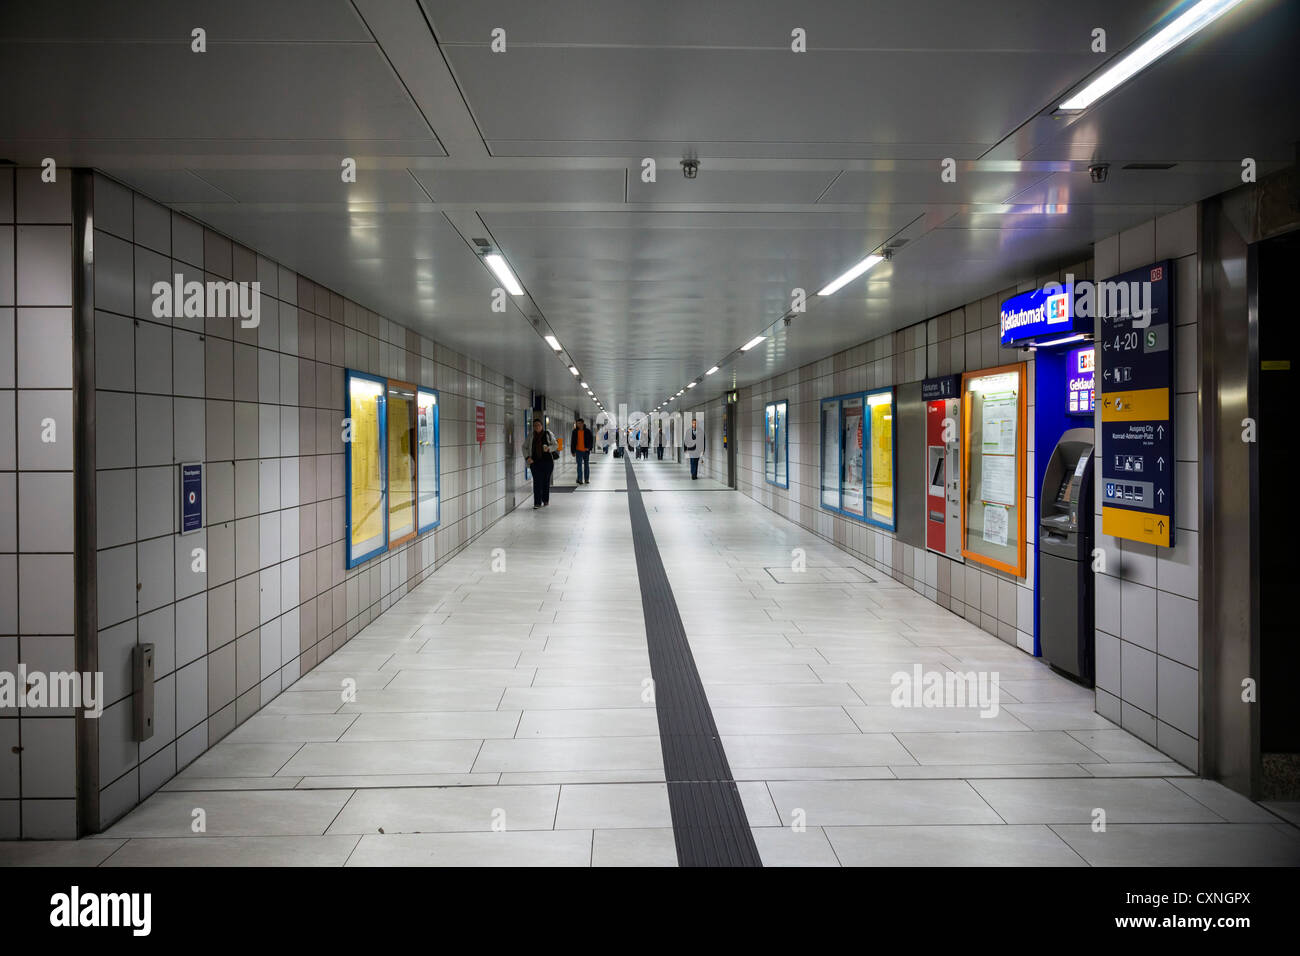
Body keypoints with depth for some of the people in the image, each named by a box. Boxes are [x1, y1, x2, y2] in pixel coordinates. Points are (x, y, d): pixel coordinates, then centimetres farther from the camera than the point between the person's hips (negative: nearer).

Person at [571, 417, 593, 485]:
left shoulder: (587, 431, -1)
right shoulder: (575, 431, 2)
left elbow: (591, 440, 4)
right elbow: (572, 442, 6)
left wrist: (589, 448, -7)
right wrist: (573, 451, 2)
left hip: (586, 451, 0)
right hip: (578, 450, 0)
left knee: (586, 465, 8)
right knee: (579, 465, -4)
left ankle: (587, 479, 16)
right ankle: (580, 480, -2)